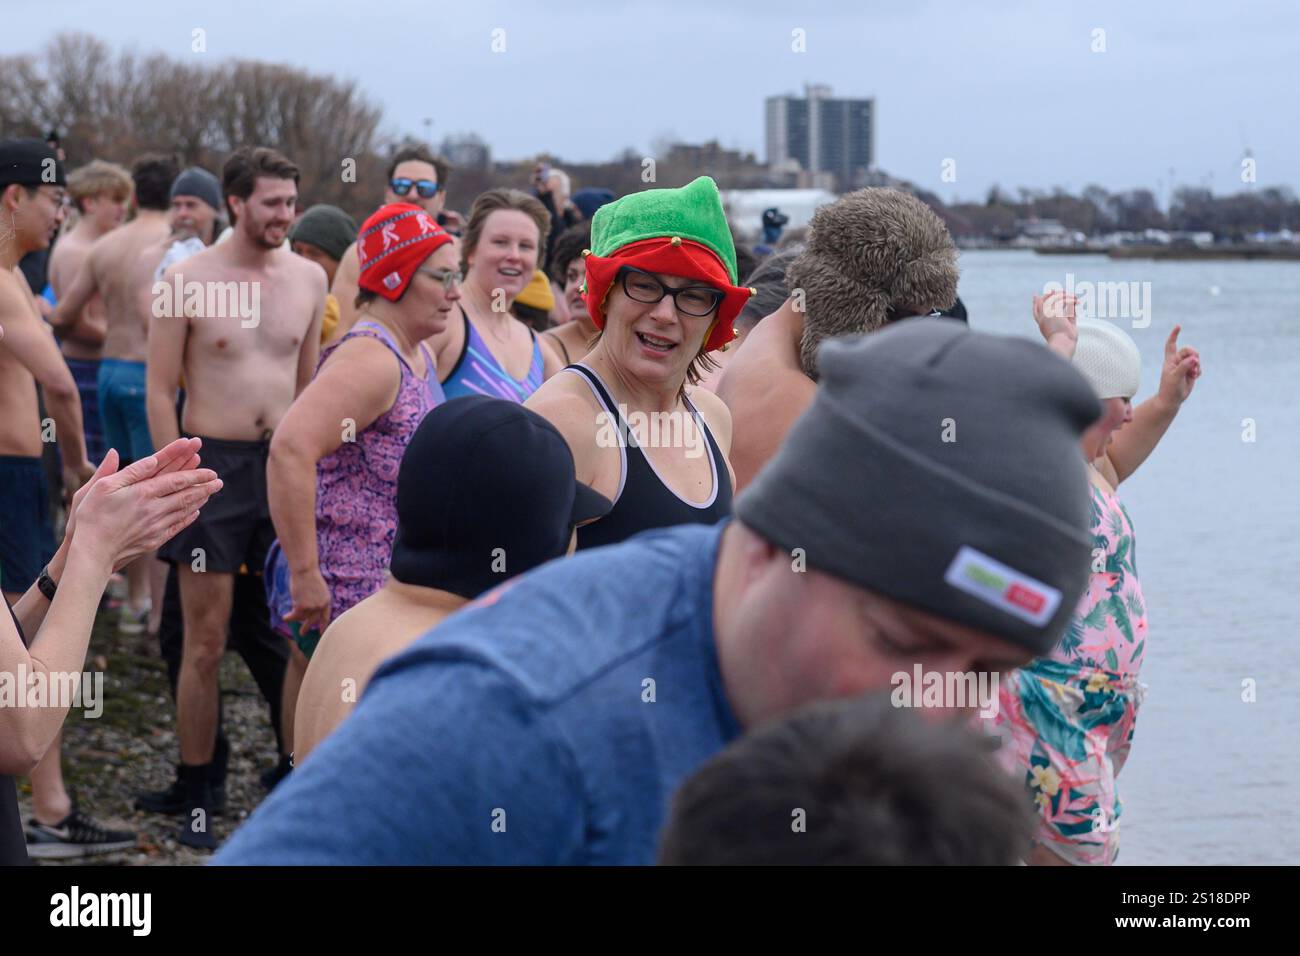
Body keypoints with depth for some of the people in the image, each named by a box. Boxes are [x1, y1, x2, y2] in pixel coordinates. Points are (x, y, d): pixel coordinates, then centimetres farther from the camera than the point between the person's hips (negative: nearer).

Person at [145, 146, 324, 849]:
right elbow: (161, 389, -4)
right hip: (213, 466, -4)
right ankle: (196, 798, 10)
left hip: (286, 465, 4)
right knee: (205, 643, 1)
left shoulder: (308, 277, 7)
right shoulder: (187, 280, -5)